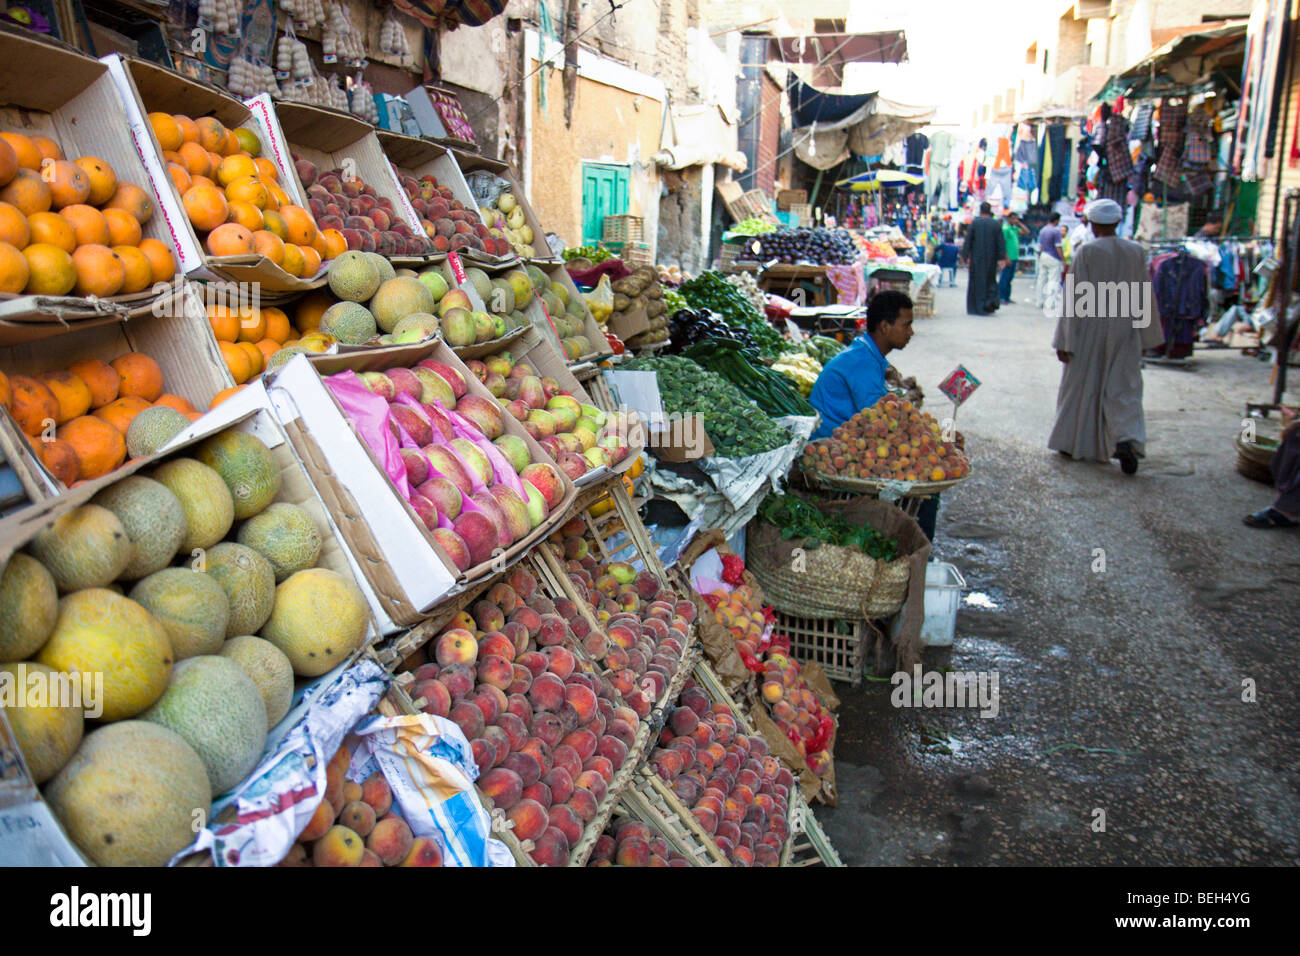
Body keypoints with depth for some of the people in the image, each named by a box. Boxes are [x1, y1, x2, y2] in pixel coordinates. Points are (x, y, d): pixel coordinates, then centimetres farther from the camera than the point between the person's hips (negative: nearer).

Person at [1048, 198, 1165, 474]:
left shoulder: (1086, 252, -11)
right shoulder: (1137, 252, 1)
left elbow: (1075, 299, -11)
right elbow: (1144, 297, 6)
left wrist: (1064, 340, -7)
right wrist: (1146, 337, 14)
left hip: (1089, 330, -2)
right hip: (1125, 331, 3)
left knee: (1080, 386, 11)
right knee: (1124, 388, 5)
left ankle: (1072, 442, 21)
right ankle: (1126, 439, -16)